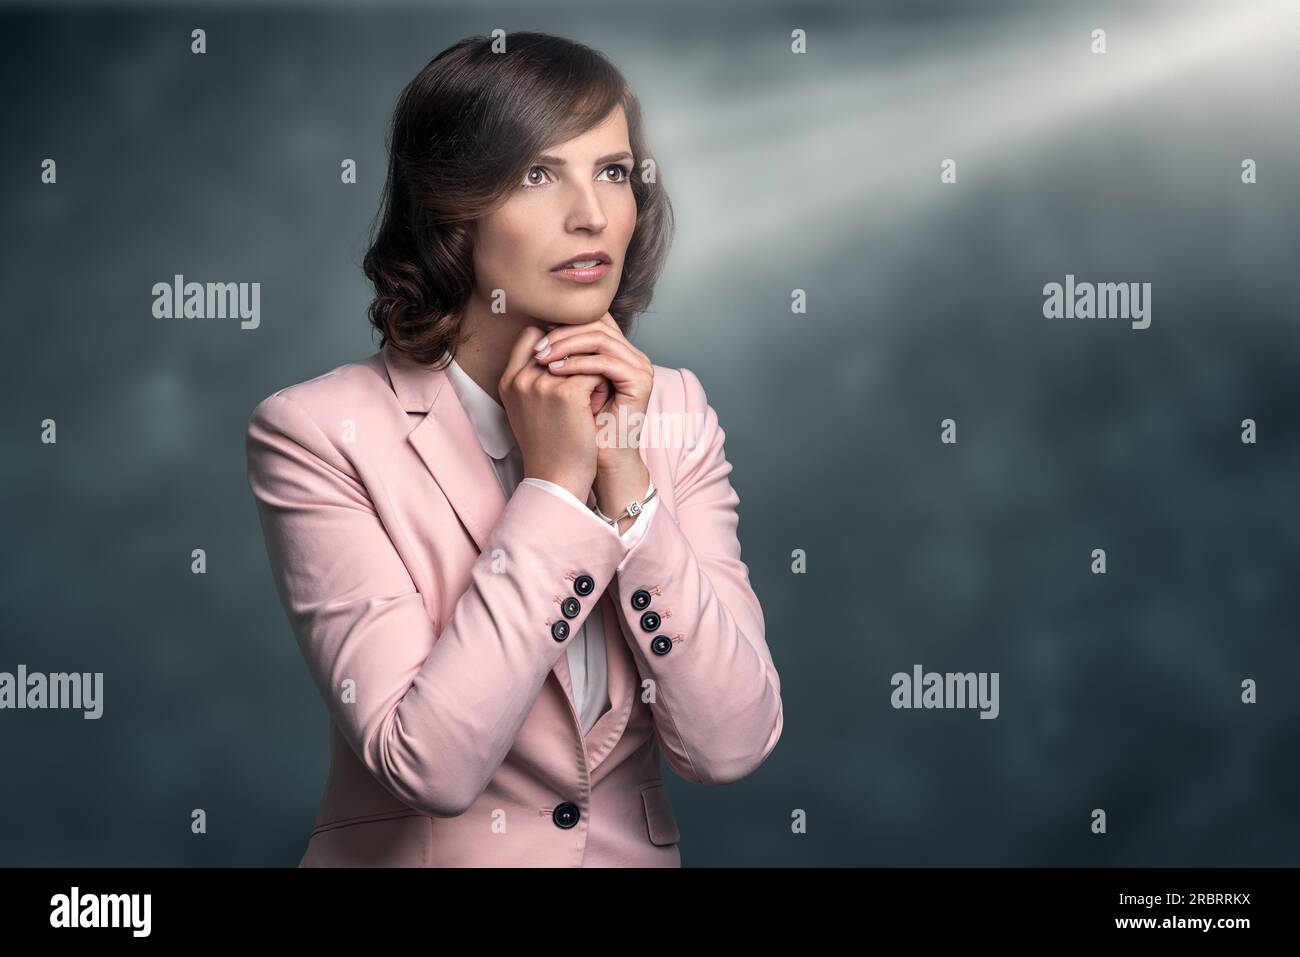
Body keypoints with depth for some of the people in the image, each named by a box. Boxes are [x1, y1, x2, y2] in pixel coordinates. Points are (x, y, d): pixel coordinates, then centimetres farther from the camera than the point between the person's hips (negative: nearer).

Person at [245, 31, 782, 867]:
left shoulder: (672, 412, 1)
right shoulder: (321, 432, -10)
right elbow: (430, 764, -17)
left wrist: (624, 476, -14)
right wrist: (555, 483, -15)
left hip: (635, 849, 3)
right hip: (416, 852, -2)